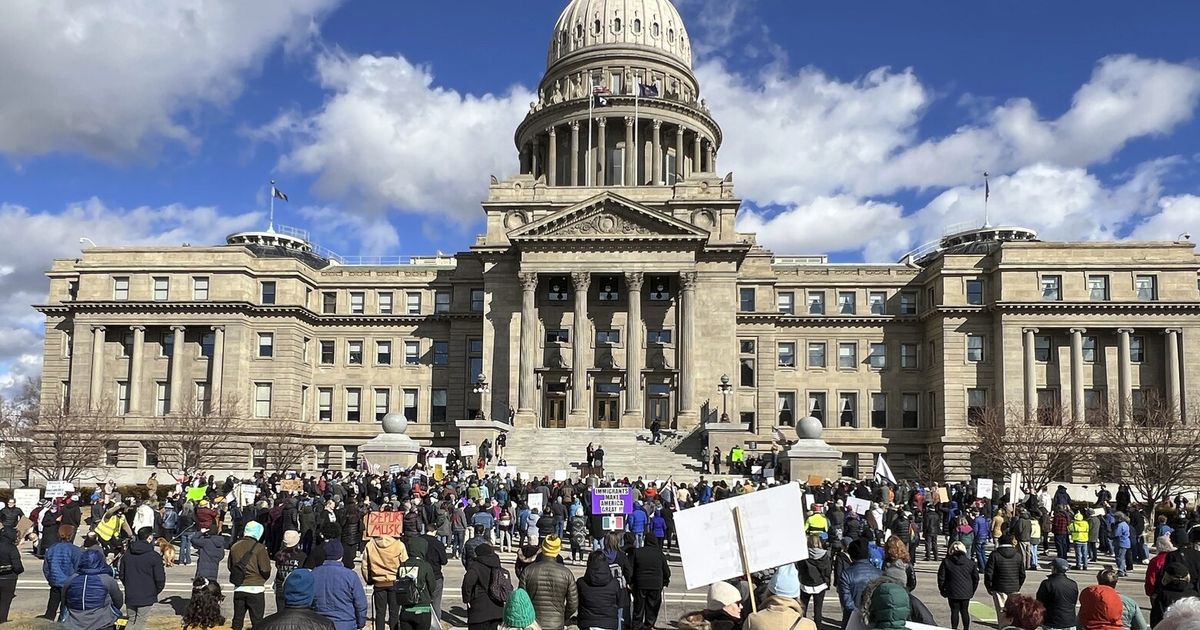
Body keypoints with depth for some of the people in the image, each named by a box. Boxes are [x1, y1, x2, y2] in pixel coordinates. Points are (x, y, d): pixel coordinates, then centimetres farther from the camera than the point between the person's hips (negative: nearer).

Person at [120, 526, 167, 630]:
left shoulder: (126, 555, 5)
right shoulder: (154, 556, -13)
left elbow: (122, 576, 11)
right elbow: (159, 579, -12)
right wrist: (156, 591, 6)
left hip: (130, 597, 5)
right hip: (147, 598, -5)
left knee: (131, 622, 17)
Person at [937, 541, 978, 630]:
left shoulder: (946, 562, -6)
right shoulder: (970, 562, 0)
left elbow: (941, 577, -5)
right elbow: (976, 578, 5)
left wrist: (942, 590, 6)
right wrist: (972, 590, 15)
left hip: (953, 593, -2)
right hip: (966, 593, 2)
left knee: (954, 611, 5)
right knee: (964, 611, 14)